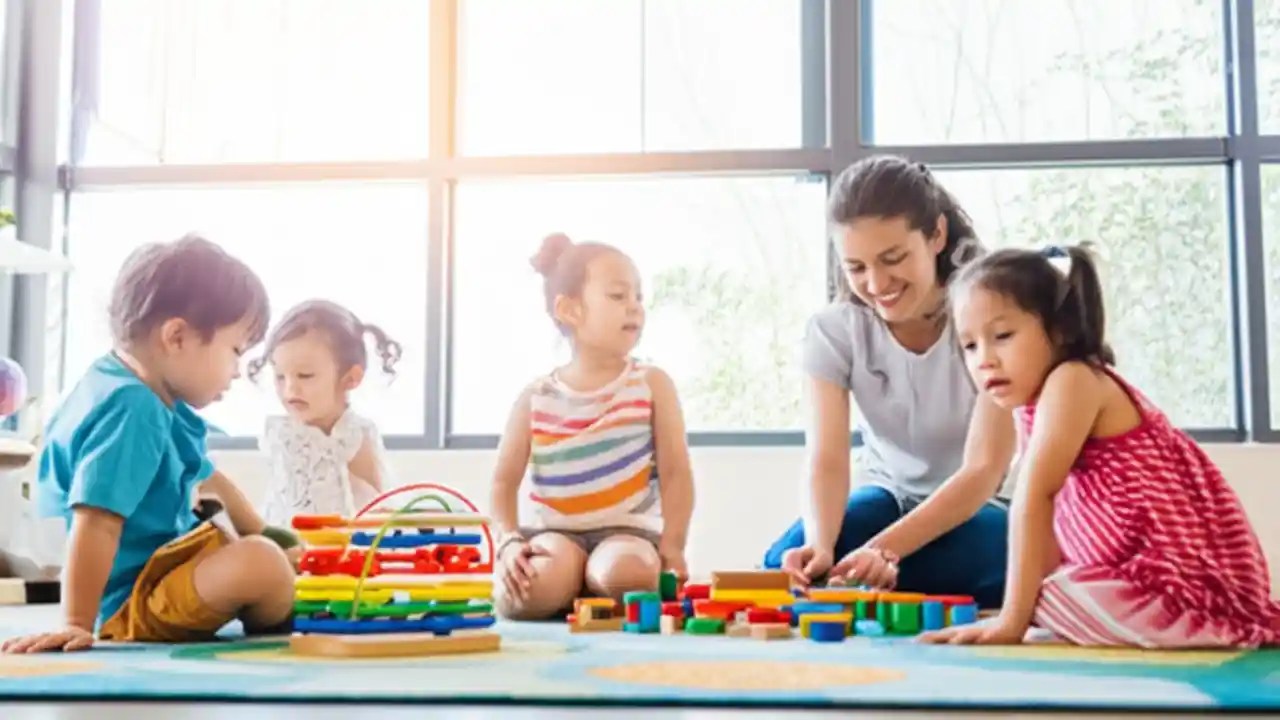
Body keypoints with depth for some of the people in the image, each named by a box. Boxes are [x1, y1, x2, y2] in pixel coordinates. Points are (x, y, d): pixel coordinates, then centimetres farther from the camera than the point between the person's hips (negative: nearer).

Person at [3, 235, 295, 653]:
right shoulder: (131, 409, -25)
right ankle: (273, 632, -3)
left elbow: (206, 479, 21)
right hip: (135, 606, -11)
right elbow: (96, 522, -31)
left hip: (166, 563, 11)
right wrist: (77, 625, -31)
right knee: (261, 565, -33)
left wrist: (266, 537, 25)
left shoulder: (151, 399, 8)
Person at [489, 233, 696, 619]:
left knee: (625, 570, -35)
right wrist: (509, 541, -12)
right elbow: (504, 480, 5)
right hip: (553, 533, 0)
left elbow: (675, 472, -2)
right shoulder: (536, 399, 2)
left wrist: (671, 548, -13)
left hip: (626, 532, 0)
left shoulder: (652, 384, 0)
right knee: (540, 581, -34)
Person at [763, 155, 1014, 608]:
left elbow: (984, 471, -27)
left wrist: (885, 549, -43)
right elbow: (826, 460, -23)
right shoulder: (832, 330, -13)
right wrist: (821, 545, -46)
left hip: (978, 507, -2)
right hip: (889, 498, 2)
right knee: (787, 568, -27)